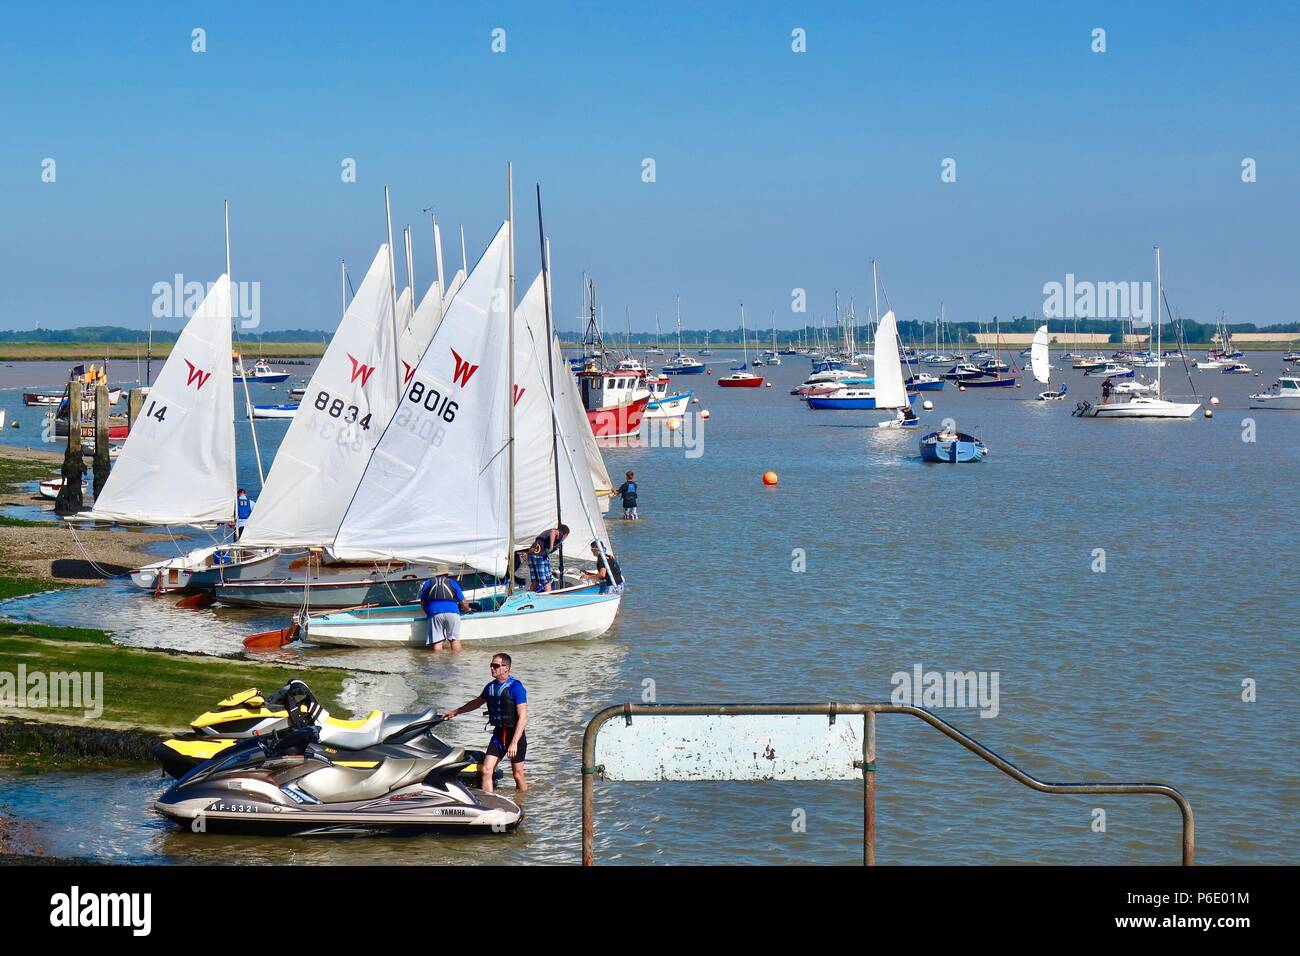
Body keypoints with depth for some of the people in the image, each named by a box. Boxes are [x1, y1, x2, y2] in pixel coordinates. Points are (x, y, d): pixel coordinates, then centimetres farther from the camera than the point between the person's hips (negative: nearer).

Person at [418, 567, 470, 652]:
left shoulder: (427, 583, 22)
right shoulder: (452, 583, 20)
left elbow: (422, 603, 26)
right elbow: (463, 603, 20)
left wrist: (428, 613, 41)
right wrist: (467, 610, 39)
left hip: (435, 613, 0)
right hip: (452, 612, 0)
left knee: (437, 641, -4)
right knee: (455, 640, 1)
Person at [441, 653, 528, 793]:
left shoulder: (516, 687, -13)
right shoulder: (490, 686, 8)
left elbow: (523, 717, -17)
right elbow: (477, 702, 29)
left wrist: (514, 743, -23)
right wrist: (455, 712, 34)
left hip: (515, 734, -6)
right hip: (498, 734, 6)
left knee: (518, 776, 0)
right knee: (486, 770, -6)